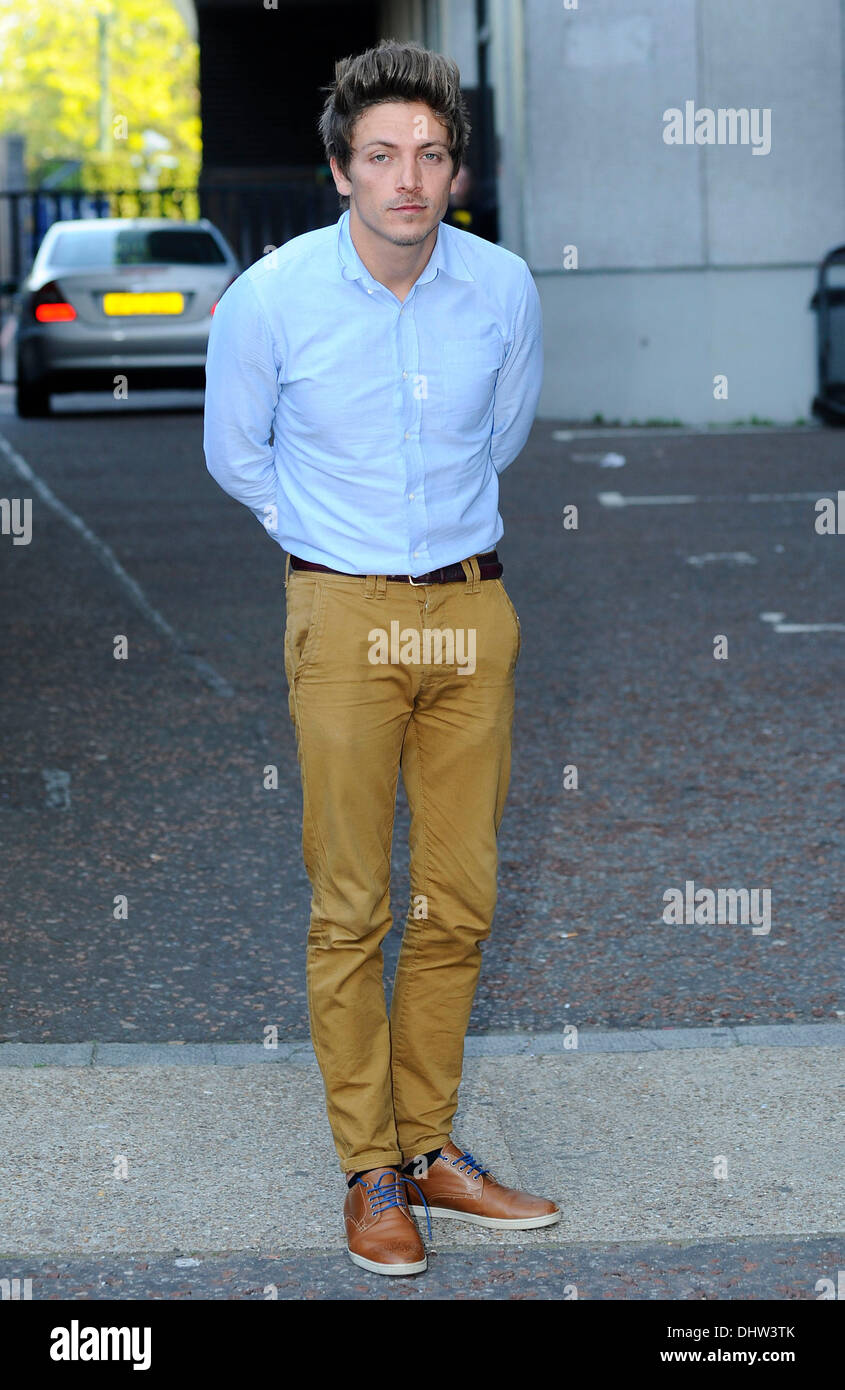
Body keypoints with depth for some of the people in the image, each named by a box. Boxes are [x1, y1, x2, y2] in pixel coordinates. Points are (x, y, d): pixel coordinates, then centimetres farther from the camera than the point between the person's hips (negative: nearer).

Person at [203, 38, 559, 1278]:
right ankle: (370, 1172, 11)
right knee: (351, 909, 0)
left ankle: (430, 1148, 20)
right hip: (346, 618, -3)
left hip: (472, 612, 3)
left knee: (459, 901, 7)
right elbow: (235, 456, 8)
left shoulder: (504, 290, -2)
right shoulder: (272, 297, -9)